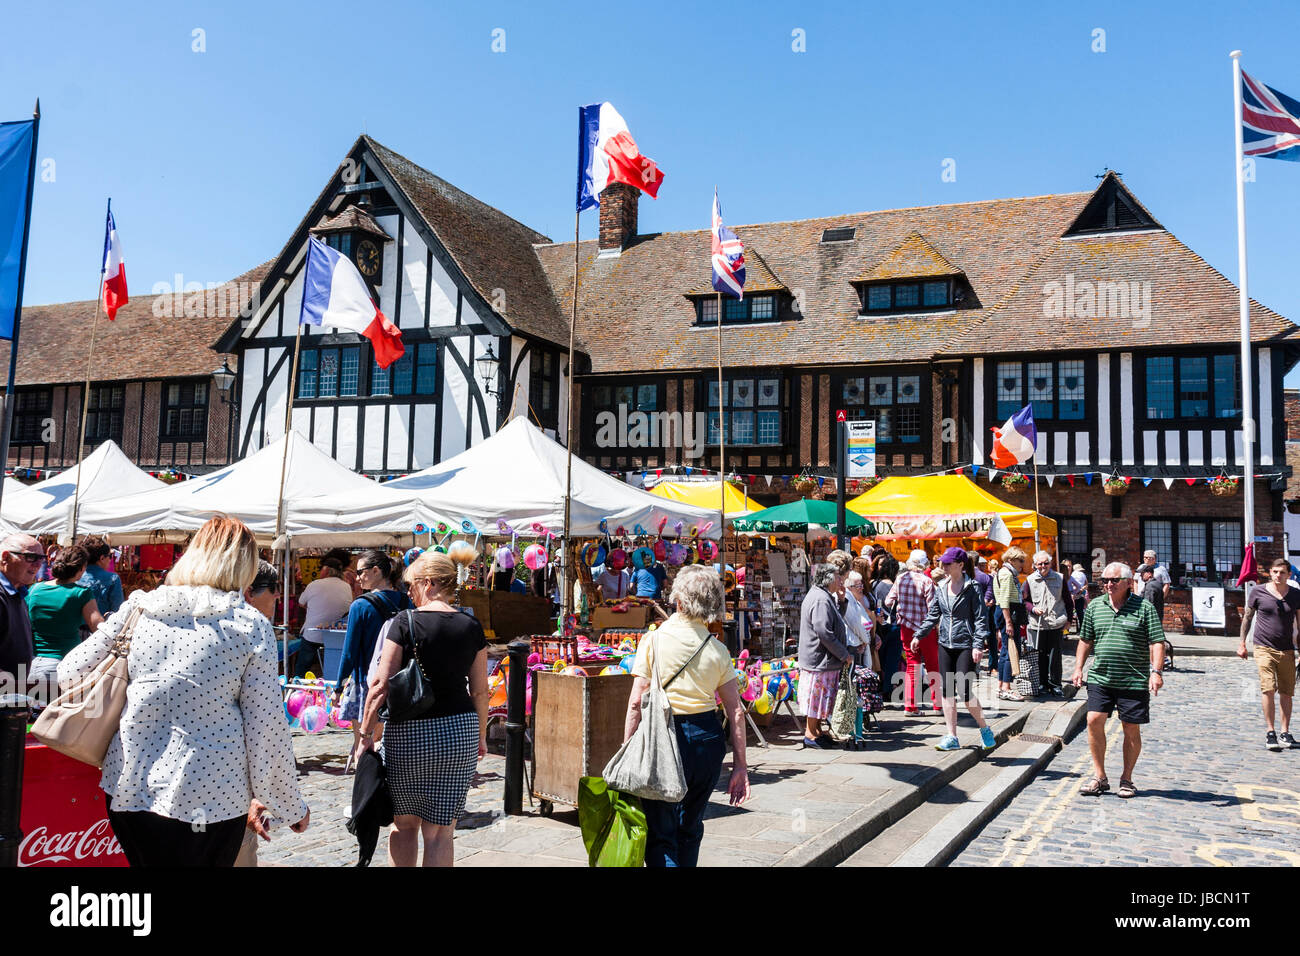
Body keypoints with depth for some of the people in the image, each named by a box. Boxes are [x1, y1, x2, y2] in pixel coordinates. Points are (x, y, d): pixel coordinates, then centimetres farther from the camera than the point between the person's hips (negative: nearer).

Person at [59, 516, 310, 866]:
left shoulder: (137, 608, 0)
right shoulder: (252, 626, -8)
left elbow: (70, 672, 9)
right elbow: (266, 726, -9)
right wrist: (291, 806, 2)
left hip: (128, 788, 3)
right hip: (210, 797, -3)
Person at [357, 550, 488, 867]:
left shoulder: (405, 622, -7)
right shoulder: (471, 627, 3)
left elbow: (381, 684, -9)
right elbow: (480, 690, 6)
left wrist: (366, 734, 0)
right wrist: (481, 735, 18)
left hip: (409, 733, -2)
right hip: (459, 731, 2)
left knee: (404, 824, 16)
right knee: (441, 831, 8)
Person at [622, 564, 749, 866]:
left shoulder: (654, 640, -7)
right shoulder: (718, 649, 2)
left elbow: (636, 702, -10)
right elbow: (736, 711, 1)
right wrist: (740, 765, 7)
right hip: (707, 739, 4)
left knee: (658, 834, 3)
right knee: (690, 829, 22)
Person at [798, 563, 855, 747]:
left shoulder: (822, 596, 15)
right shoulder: (821, 599, -21)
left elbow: (835, 621, 20)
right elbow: (824, 632, -25)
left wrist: (839, 600, 10)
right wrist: (844, 654, -17)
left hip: (817, 658, 11)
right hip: (820, 659, -11)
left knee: (819, 697, 18)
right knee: (818, 696, -1)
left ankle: (816, 729, 28)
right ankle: (810, 734, 9)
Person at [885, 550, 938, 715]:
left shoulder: (900, 579, 0)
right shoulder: (926, 581, -14)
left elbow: (888, 602, 3)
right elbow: (932, 608, -16)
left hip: (906, 628, 4)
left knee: (912, 667, 10)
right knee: (933, 666, 11)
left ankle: (909, 706, 8)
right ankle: (937, 703, 16)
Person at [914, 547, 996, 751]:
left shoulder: (973, 588, -6)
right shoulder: (941, 589, 10)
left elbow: (980, 618, -8)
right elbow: (933, 616, 19)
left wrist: (978, 644, -16)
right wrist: (919, 635, 12)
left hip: (965, 645, -6)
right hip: (945, 644, 6)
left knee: (965, 692, -7)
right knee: (947, 691, 3)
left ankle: (985, 729, 17)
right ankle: (952, 738, 10)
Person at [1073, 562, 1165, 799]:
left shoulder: (1144, 607, -3)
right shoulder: (1094, 607, 8)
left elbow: (1157, 643, -5)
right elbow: (1085, 640, 17)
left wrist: (1156, 671, -15)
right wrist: (1079, 667, 11)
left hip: (1134, 680, -3)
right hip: (1100, 678, 3)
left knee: (1131, 729, 4)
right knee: (1094, 720, -8)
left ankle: (1127, 779, 20)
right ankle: (1099, 776, 5)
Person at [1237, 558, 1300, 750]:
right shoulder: (1258, 592, 1)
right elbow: (1247, 617, 10)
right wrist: (1242, 643, 8)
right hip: (1264, 648, -2)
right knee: (1268, 689, -11)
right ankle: (1270, 733, -2)